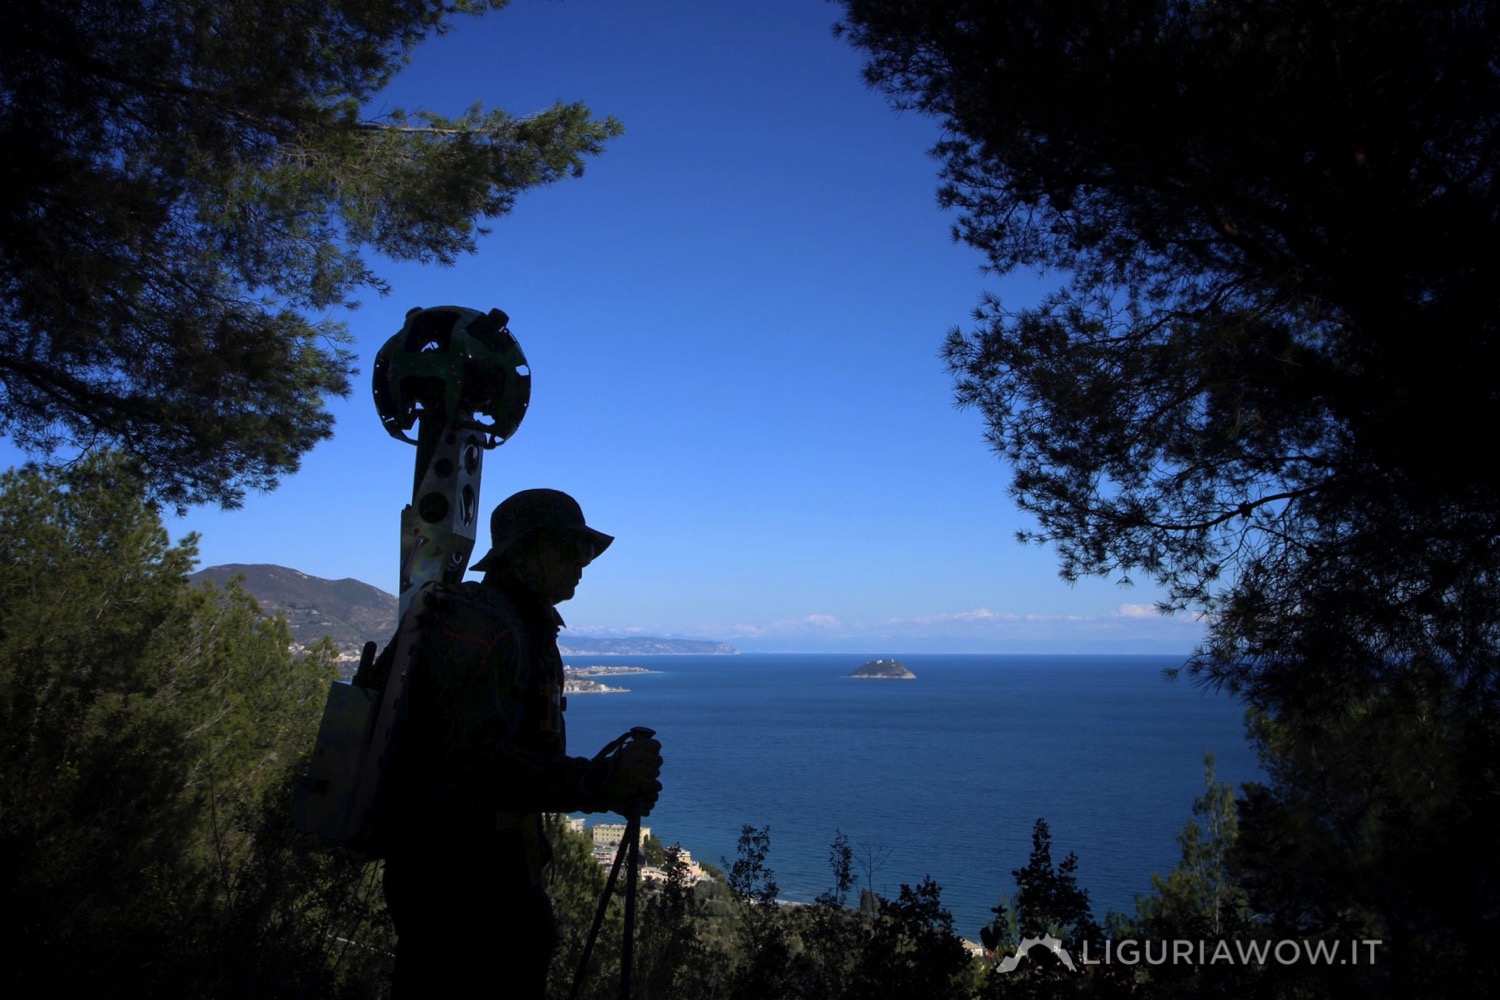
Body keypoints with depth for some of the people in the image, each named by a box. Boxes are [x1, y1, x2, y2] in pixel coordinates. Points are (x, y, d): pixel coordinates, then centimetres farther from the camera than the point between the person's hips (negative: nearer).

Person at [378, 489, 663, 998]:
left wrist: (617, 787, 1)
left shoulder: (529, 631, 14)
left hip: (492, 867, 10)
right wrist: (600, 780, -35)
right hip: (452, 874, -10)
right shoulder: (480, 627, -19)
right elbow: (478, 762, -30)